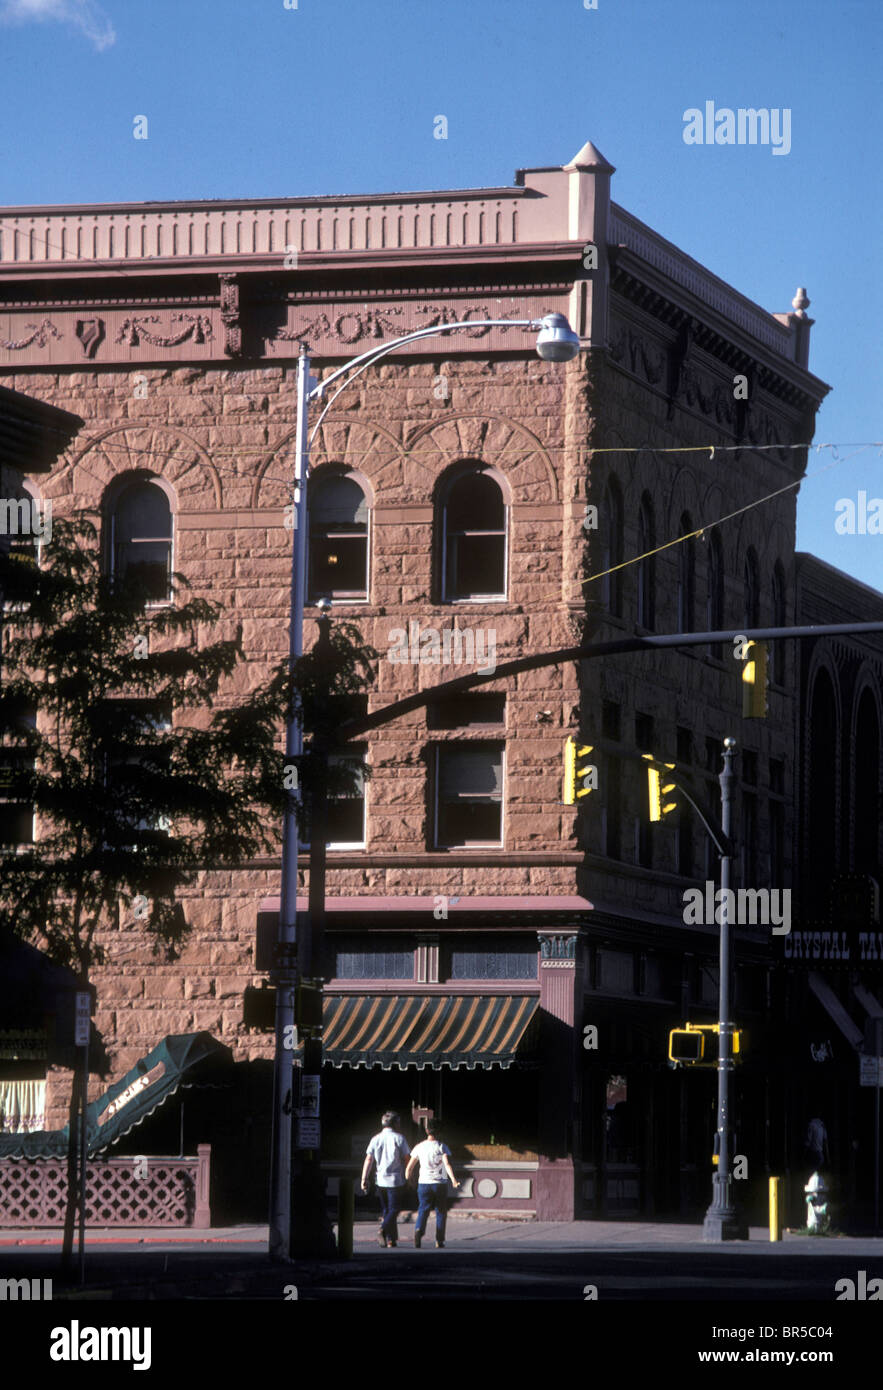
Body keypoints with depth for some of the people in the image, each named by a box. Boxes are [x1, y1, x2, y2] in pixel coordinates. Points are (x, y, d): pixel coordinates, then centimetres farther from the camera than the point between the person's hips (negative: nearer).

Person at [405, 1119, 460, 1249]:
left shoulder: (419, 1147, 4)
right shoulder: (442, 1147, -4)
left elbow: (409, 1167, 6)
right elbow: (447, 1164, -20)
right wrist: (453, 1180, -29)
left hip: (423, 1183, 1)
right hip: (440, 1183, -1)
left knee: (423, 1210, 3)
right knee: (441, 1212, 11)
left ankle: (419, 1229, -26)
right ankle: (439, 1241, 9)